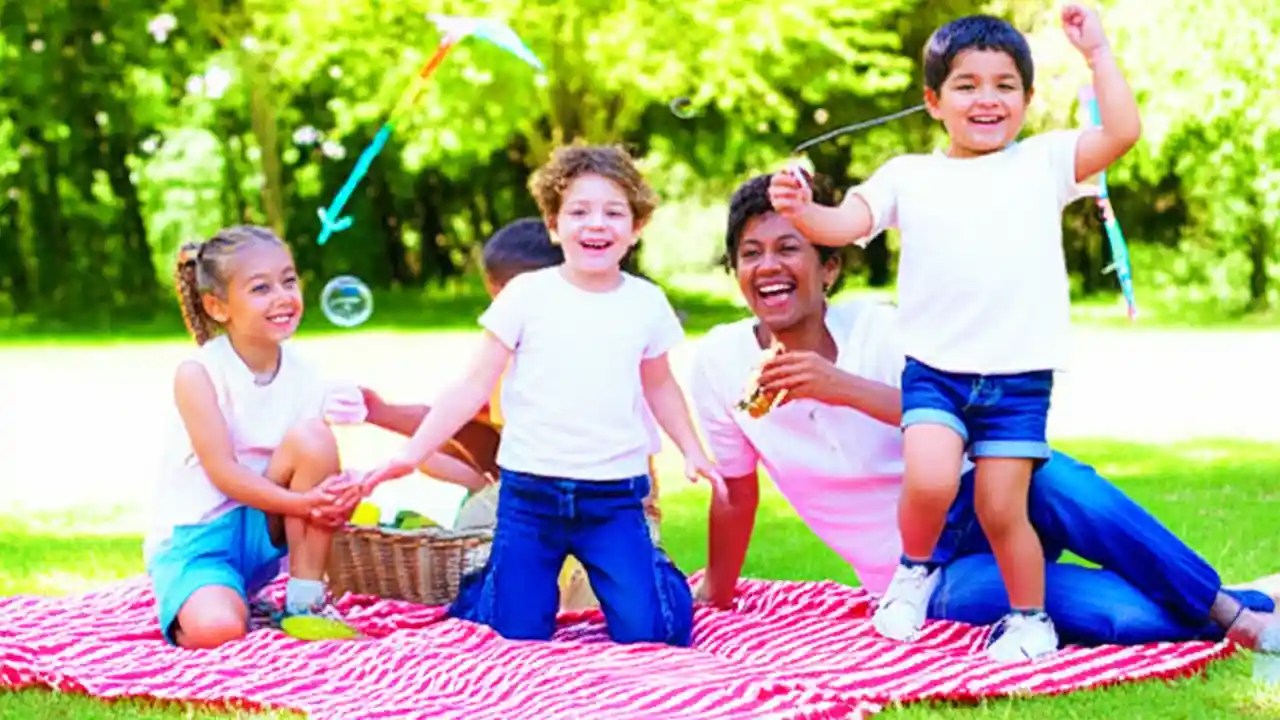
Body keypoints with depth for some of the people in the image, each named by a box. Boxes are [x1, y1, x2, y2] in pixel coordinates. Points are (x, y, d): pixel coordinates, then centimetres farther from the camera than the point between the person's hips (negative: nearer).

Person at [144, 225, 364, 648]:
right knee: (215, 629, -35)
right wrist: (302, 503, -32)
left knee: (311, 436, -21)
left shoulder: (304, 376, -2)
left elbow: (318, 460, -3)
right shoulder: (198, 374, -15)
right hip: (193, 534, -5)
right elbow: (222, 471, -20)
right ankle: (208, 597, 4)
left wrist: (338, 498, -28)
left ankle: (305, 600, -13)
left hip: (261, 533, 5)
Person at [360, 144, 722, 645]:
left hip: (614, 496, 1)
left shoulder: (647, 303, 2)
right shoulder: (527, 294, -5)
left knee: (644, 631, -10)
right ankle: (481, 584, 33)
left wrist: (692, 451, 6)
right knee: (516, 633, -2)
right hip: (530, 491, -1)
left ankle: (652, 569, 25)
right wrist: (413, 452, -9)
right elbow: (475, 386, -3)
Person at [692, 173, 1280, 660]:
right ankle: (1227, 619, -22)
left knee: (1049, 476, -35)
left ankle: (1231, 609, -24)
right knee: (980, 592, -34)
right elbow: (737, 493, 7)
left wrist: (847, 388, -35)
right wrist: (715, 597, 17)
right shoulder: (720, 361, -7)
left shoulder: (878, 328, -9)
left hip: (978, 510, 0)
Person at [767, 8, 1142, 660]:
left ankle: (1030, 618, 23)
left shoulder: (1044, 162, 6)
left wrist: (1097, 53, -6)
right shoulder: (908, 176, 7)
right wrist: (801, 212, -23)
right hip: (935, 369, 0)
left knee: (1001, 507, 0)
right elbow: (845, 223, -3)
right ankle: (914, 569, 8)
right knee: (929, 481, -22)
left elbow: (1123, 132, -6)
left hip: (1020, 376, 0)